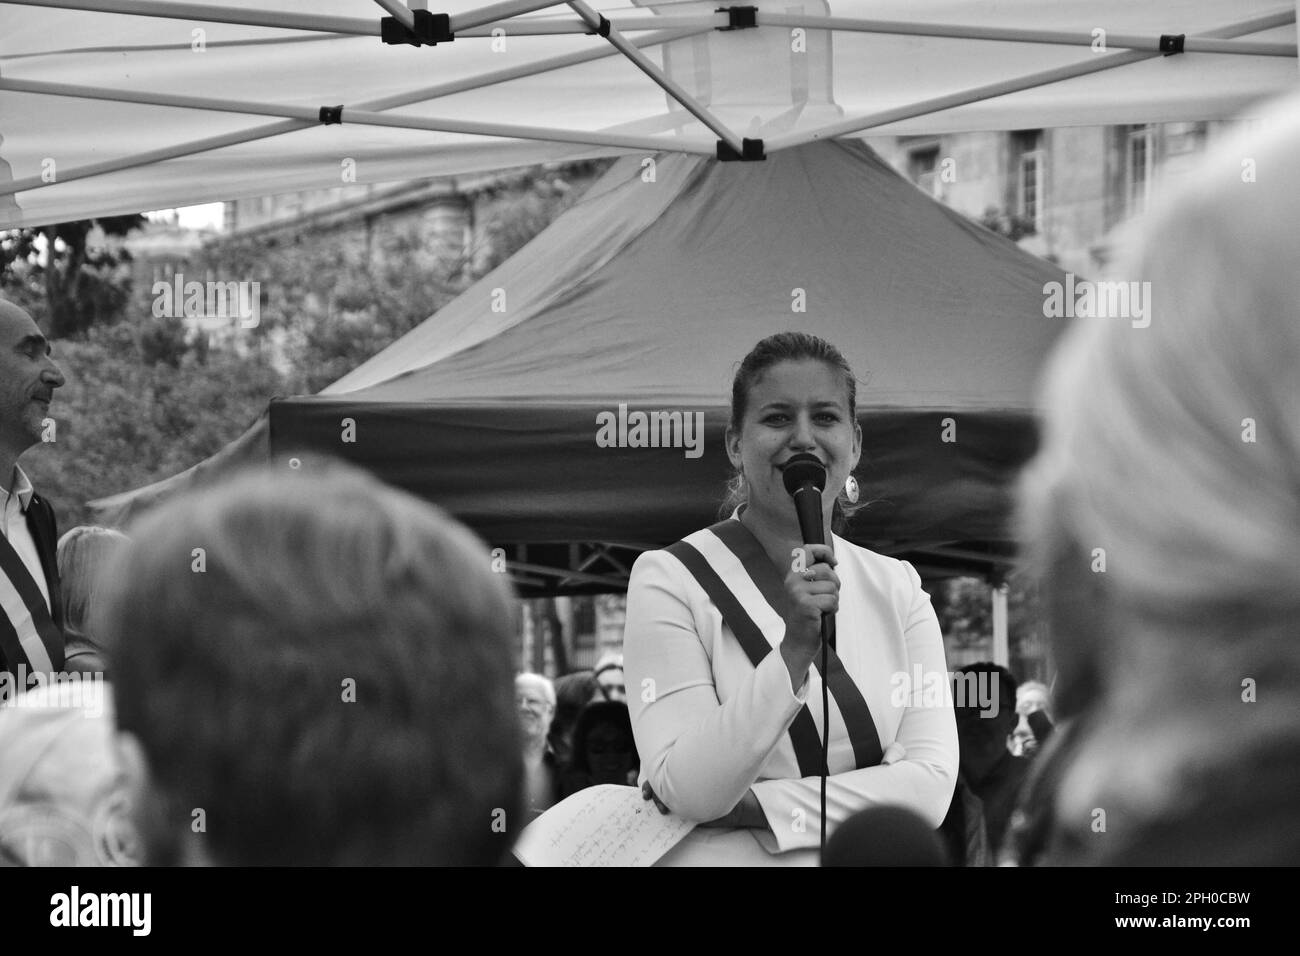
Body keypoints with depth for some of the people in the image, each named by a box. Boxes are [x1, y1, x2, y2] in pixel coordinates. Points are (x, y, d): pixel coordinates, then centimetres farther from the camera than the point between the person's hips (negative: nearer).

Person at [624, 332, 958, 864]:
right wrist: (793, 651, -20)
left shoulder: (897, 587, 9)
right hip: (720, 861, -2)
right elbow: (685, 792, -10)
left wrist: (753, 805, -10)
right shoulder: (668, 580, -1)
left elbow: (932, 783, -1)